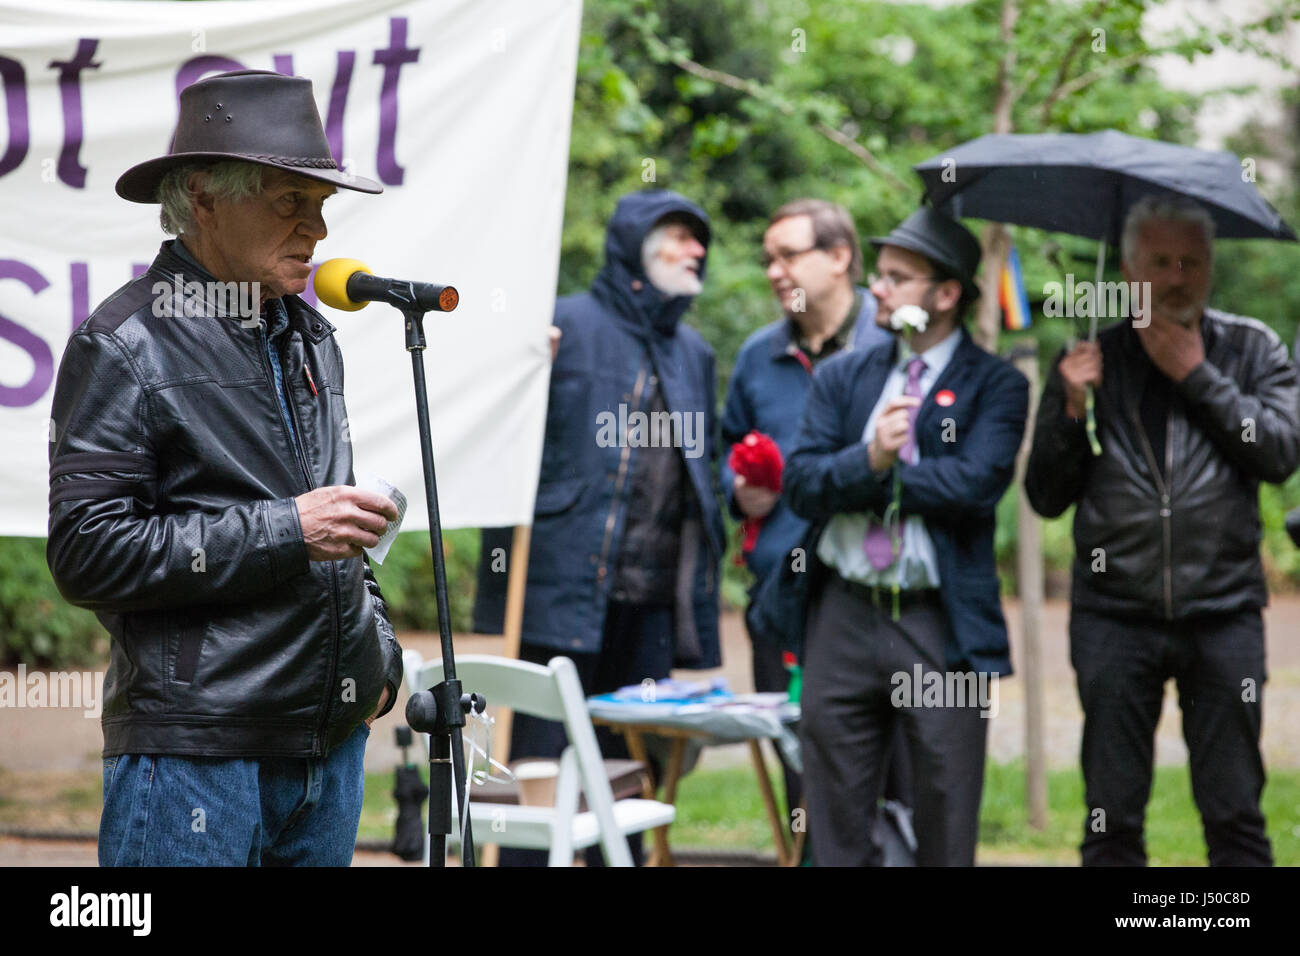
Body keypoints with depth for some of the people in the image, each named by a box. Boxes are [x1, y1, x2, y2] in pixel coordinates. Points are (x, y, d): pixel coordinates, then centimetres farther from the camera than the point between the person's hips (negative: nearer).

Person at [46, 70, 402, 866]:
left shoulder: (308, 332, 16)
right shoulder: (124, 345, -8)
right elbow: (88, 553, -17)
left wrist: (376, 644, 15)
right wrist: (284, 531, -18)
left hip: (334, 739, 7)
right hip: (193, 750, -7)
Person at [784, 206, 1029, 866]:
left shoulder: (995, 385, 0)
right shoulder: (842, 377, 13)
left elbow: (976, 484, -15)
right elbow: (801, 485, 1)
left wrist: (876, 475, -6)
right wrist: (869, 459, -16)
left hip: (942, 625, -4)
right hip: (843, 615, 4)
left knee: (945, 833, 2)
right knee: (835, 828, 8)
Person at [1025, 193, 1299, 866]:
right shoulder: (1089, 361, 9)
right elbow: (1046, 497, 7)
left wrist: (1197, 376, -7)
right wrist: (1071, 409, -8)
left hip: (1222, 613, -1)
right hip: (1115, 615, 1)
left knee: (1235, 816, 1)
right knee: (1111, 821, 3)